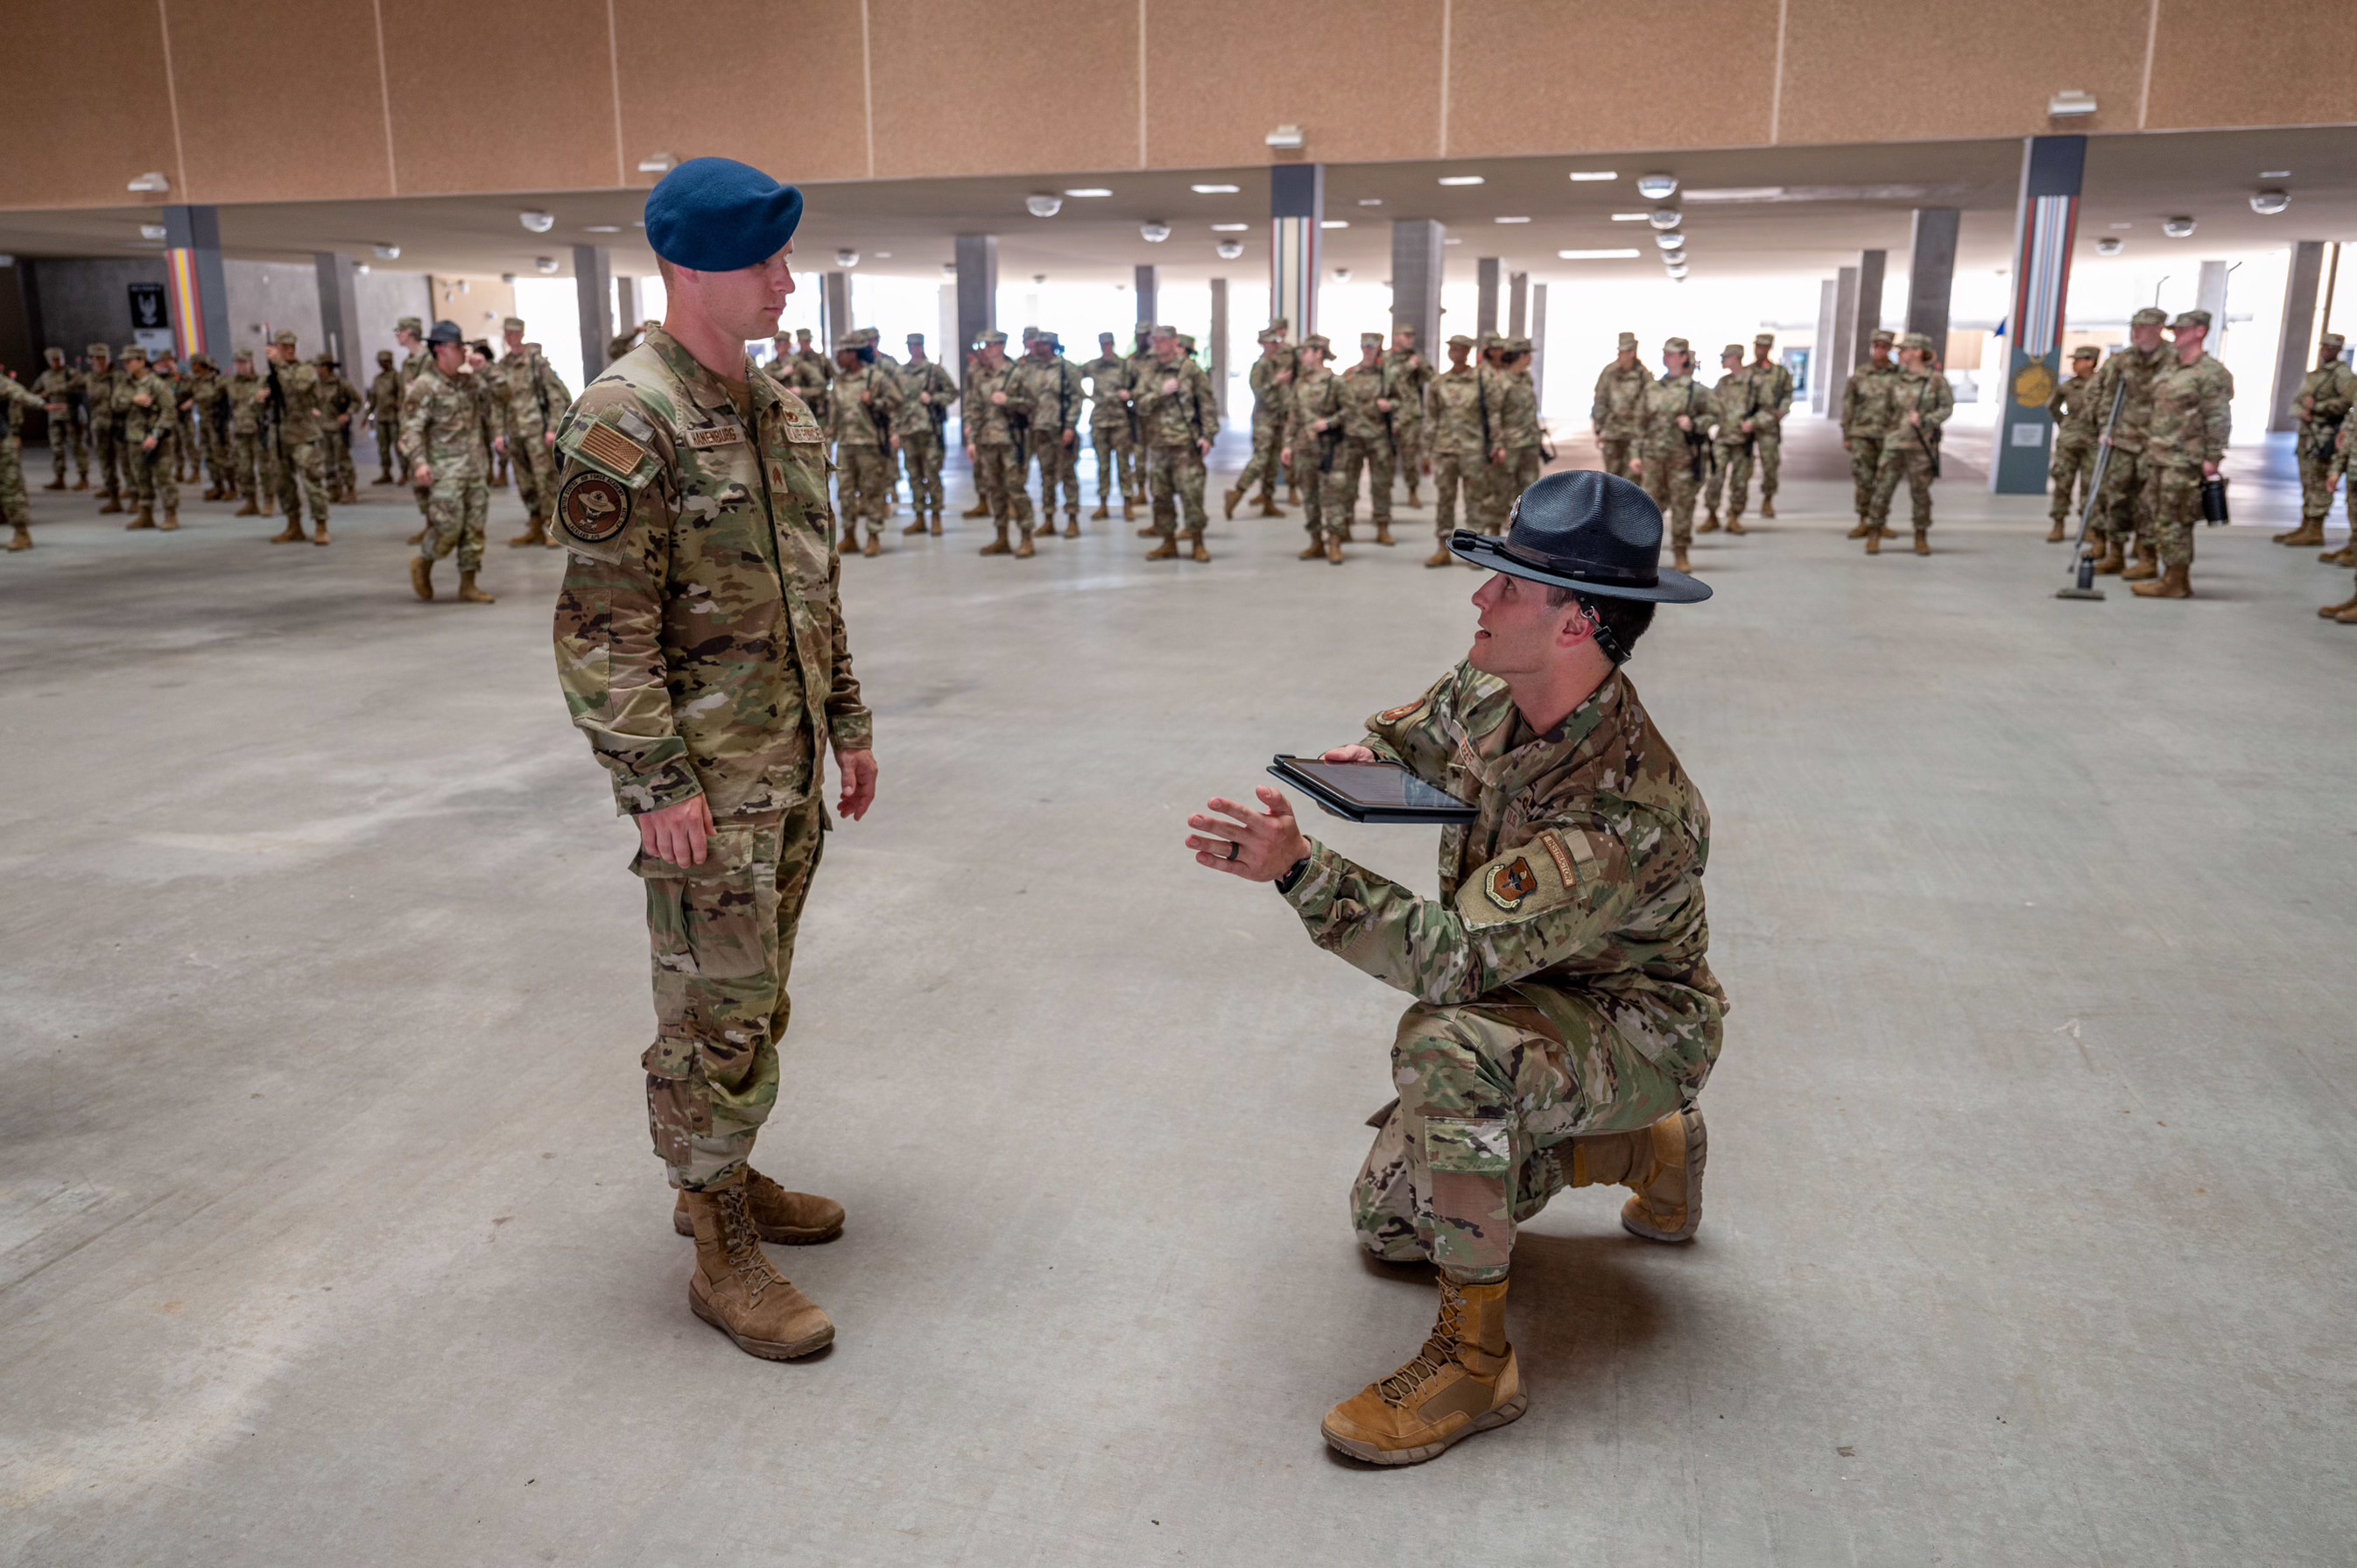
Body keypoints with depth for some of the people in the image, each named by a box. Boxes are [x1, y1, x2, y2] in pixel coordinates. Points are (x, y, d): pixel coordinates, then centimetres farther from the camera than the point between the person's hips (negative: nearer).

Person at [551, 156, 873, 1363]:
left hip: (791, 765, 8)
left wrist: (848, 721, 16)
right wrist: (655, 782, -20)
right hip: (706, 779, -8)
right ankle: (722, 1257, 12)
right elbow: (602, 626, -18)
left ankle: (725, 1179, 34)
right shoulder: (625, 423, -15)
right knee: (717, 1014, -1)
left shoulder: (779, 409, 11)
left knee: (754, 992, 18)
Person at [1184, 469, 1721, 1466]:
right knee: (1388, 1223, 14)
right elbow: (1423, 730, 14)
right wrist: (1372, 756, -8)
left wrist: (1299, 869, -50)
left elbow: (1454, 954, -44)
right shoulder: (1492, 690, -11)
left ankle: (1474, 1358, -25)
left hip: (1637, 1028, -9)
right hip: (1531, 1006, 9)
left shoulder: (1624, 811, -37)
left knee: (1446, 1044, -40)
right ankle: (1645, 1148, 26)